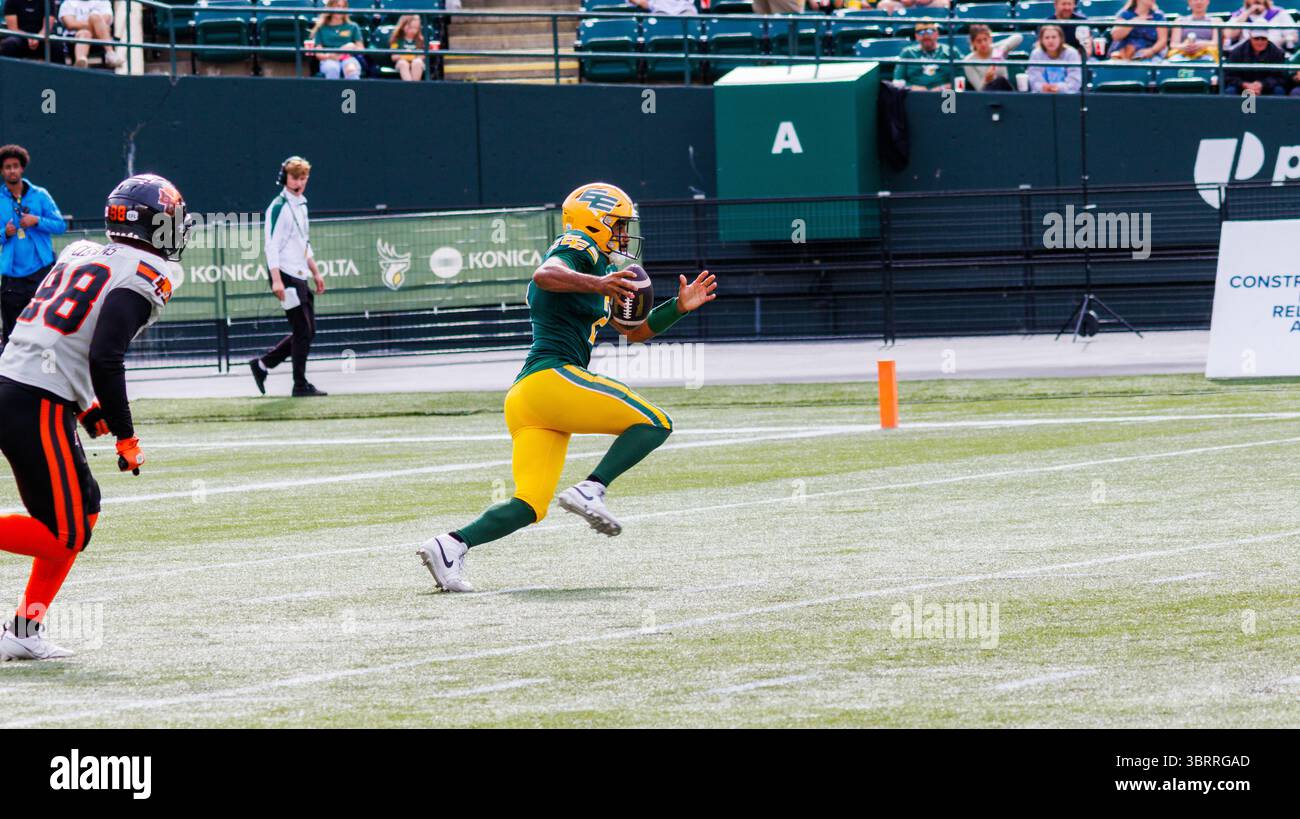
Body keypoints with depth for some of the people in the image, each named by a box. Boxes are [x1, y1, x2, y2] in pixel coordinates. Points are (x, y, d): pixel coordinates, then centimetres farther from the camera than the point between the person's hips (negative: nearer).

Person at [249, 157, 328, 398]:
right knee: (303, 331, -7)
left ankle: (262, 365, 18)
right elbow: (271, 245, -18)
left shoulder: (301, 205, 17)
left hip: (300, 278, 9)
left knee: (307, 331, 11)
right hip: (286, 276, -9)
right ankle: (301, 385, -1)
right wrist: (276, 279, -25)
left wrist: (315, 272, 24)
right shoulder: (278, 207, -11)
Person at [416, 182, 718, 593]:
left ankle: (451, 545, -11)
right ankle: (590, 491, -19)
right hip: (552, 378, -10)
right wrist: (596, 285, -36)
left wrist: (678, 308, 21)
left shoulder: (597, 272, 30)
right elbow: (544, 275, -23)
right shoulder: (578, 251, 0)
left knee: (529, 506, 4)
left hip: (524, 395, 10)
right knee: (654, 423, -7)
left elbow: (635, 330, 34)